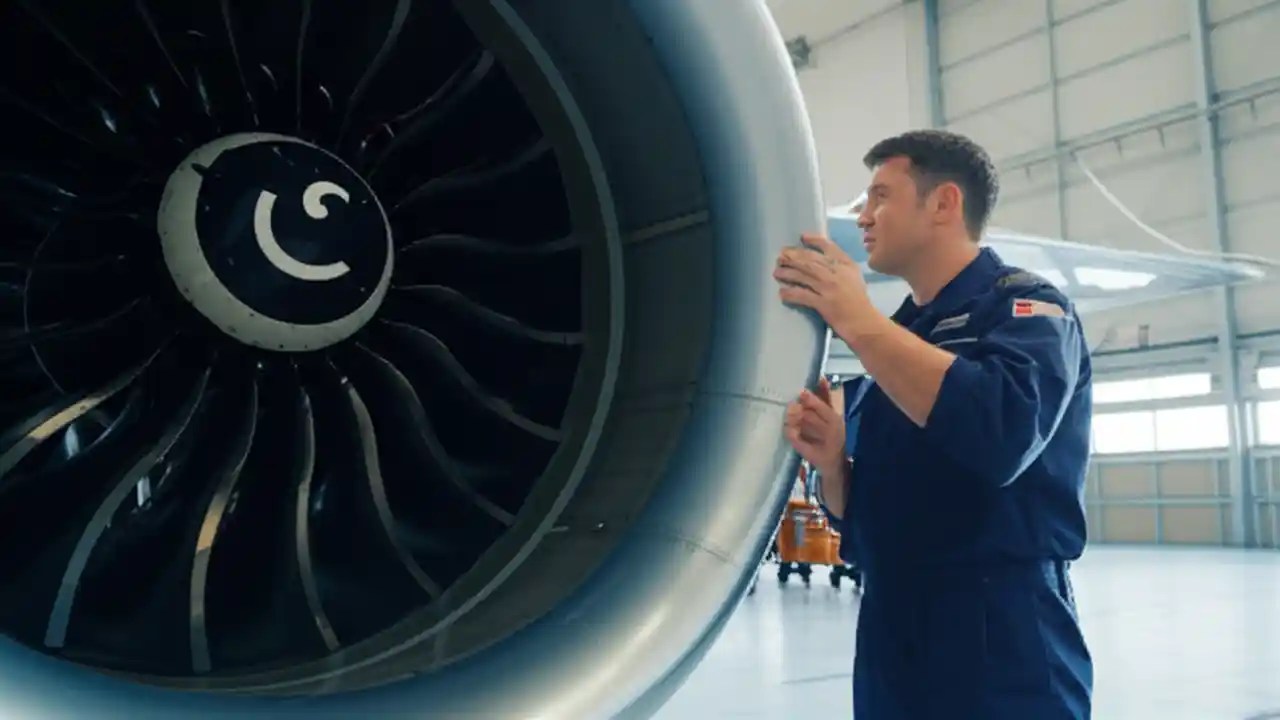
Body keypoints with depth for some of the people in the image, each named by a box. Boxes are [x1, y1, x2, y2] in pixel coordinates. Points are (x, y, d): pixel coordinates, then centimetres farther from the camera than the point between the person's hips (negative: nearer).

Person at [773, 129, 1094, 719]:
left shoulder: (1026, 306, -6)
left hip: (1002, 647, -7)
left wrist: (856, 320, -20)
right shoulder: (893, 340, 14)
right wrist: (831, 461, -7)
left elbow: (1006, 430, -28)